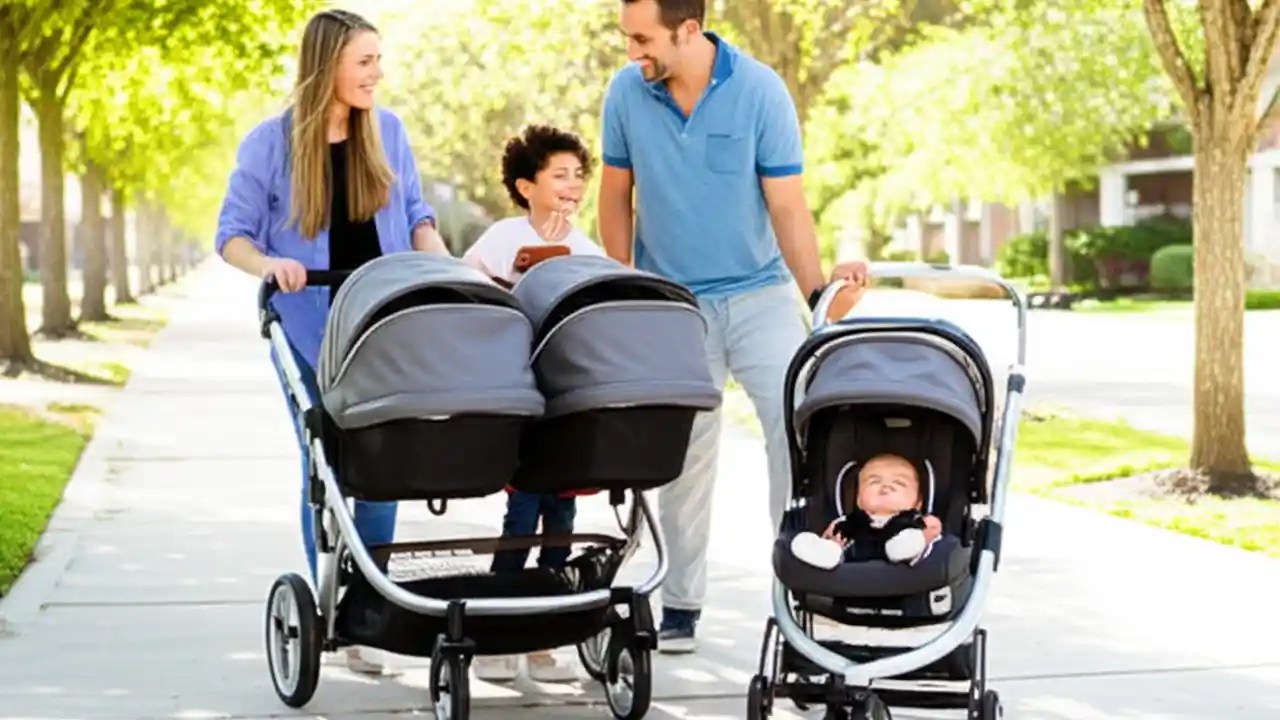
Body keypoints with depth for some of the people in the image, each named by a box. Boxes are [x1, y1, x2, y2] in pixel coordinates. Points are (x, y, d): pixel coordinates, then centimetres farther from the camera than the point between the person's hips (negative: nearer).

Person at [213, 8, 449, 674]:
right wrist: (267, 264, -25)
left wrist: (446, 265, -9)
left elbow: (416, 215, 10)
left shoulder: (387, 130, 3)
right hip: (310, 328, -2)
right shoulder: (270, 142, -5)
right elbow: (232, 234, -3)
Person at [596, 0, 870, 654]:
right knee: (681, 455, 5)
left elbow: (788, 207, -12)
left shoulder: (760, 91, -13)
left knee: (800, 428, -11)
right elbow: (616, 196, 4)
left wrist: (818, 290, -24)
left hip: (760, 293, -1)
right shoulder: (626, 93, -7)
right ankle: (680, 607, 15)